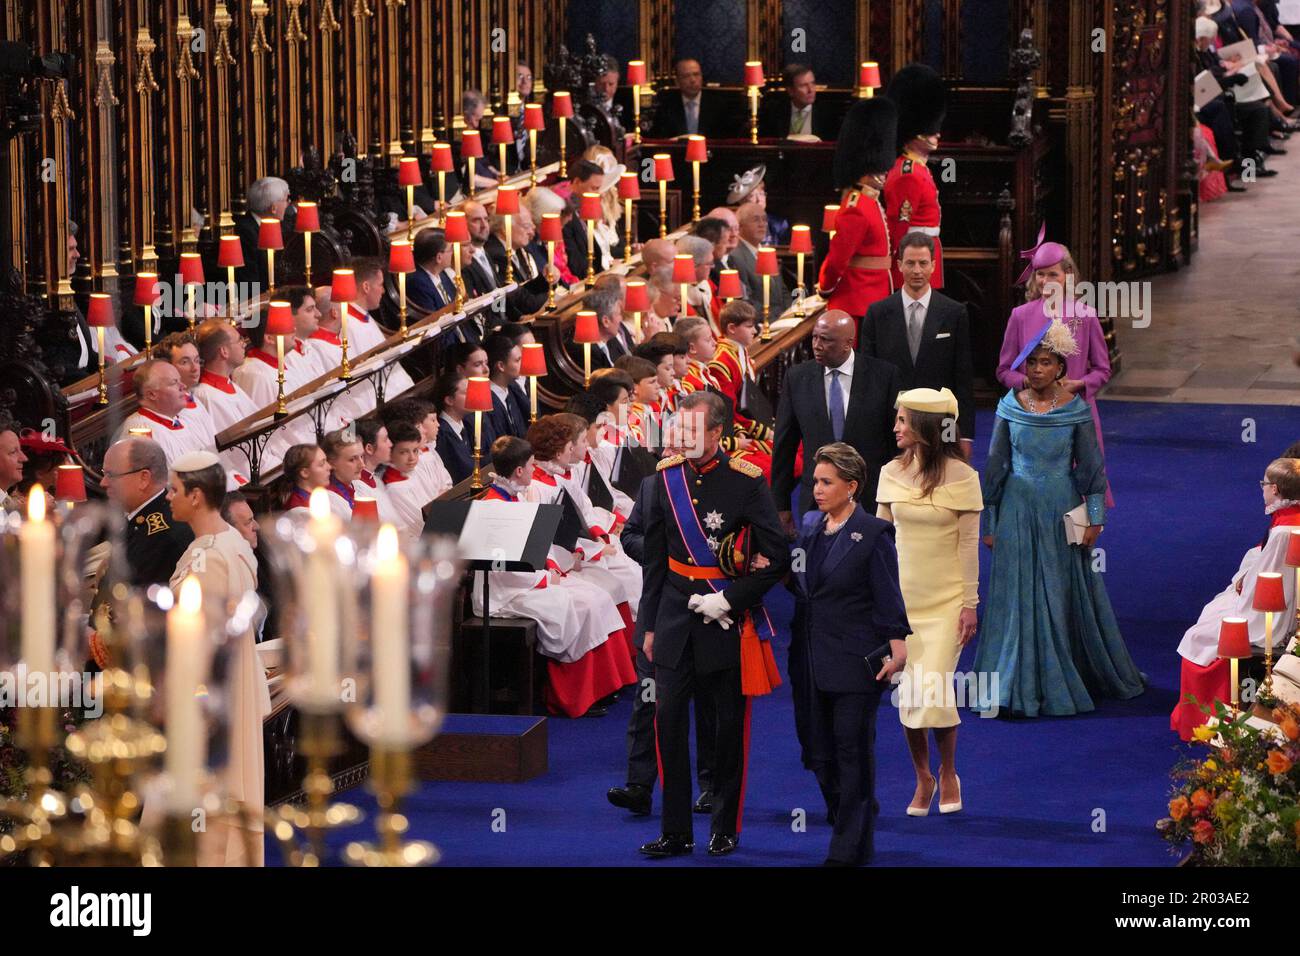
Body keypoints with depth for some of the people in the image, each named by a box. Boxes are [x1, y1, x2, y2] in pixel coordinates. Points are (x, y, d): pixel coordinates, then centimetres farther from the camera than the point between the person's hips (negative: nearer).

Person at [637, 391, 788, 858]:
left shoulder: (746, 482, -8)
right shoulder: (667, 477, 5)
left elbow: (776, 557, -7)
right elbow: (654, 557, 12)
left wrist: (729, 601, -12)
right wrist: (650, 625, 12)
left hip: (728, 617, -3)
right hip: (675, 616, 3)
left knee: (729, 724, 5)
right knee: (669, 719, -2)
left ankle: (725, 829, 17)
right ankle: (675, 832, 4)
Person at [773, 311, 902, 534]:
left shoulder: (884, 375, -4)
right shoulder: (797, 378, 2)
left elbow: (898, 440, 1)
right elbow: (784, 446, 6)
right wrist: (782, 506, 5)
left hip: (872, 499, -1)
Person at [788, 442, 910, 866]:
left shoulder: (873, 534, -8)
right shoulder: (810, 525, 10)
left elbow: (888, 600, -9)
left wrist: (897, 648, -15)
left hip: (854, 662, -6)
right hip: (810, 657, 7)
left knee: (851, 751, -2)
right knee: (818, 748, 9)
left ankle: (850, 847, 5)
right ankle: (848, 825, 26)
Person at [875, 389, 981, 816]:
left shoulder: (961, 477, -7)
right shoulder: (892, 473, 3)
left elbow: (969, 544, -4)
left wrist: (970, 604, -5)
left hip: (945, 600, -4)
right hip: (901, 597, 4)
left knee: (934, 689, -11)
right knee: (907, 692, 2)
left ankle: (948, 773, 12)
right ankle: (922, 778, 18)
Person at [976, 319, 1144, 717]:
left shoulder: (1074, 409, -5)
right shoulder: (1010, 407, -1)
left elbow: (1091, 466, 1)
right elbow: (995, 465, 5)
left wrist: (1094, 517, -3)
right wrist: (988, 522, 6)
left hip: (1061, 510, -1)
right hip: (1018, 510, 1)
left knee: (1066, 595, 6)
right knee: (1018, 595, 1)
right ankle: (1020, 685, 6)